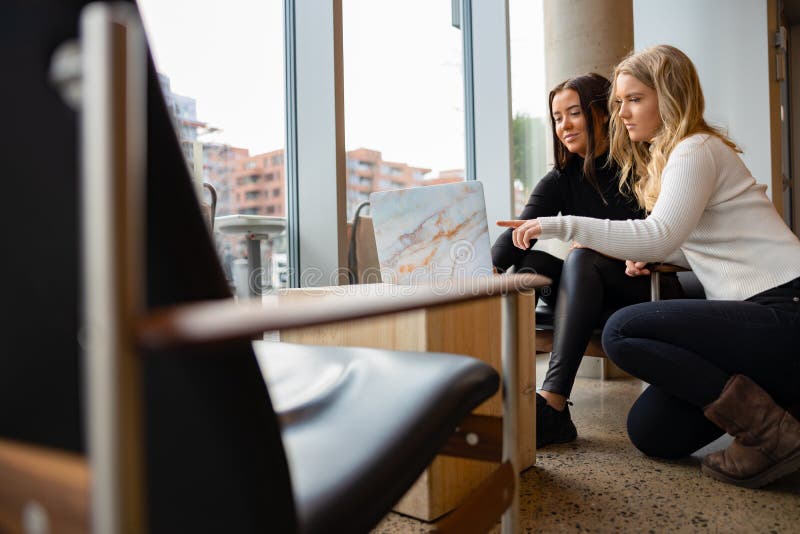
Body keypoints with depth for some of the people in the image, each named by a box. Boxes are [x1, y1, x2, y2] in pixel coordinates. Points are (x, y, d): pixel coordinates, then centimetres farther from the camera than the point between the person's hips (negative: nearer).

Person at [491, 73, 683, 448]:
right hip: (589, 298, 4)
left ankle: (552, 403, -42)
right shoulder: (561, 180, 4)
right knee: (533, 261, -24)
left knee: (581, 259, -32)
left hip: (648, 290, -3)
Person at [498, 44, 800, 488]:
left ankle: (764, 428, -13)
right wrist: (650, 254, 4)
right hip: (760, 311, 9)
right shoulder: (663, 159, 19)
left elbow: (660, 234, -26)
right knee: (649, 432, 1)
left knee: (621, 332, -24)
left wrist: (562, 225, -27)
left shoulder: (697, 149, -10)